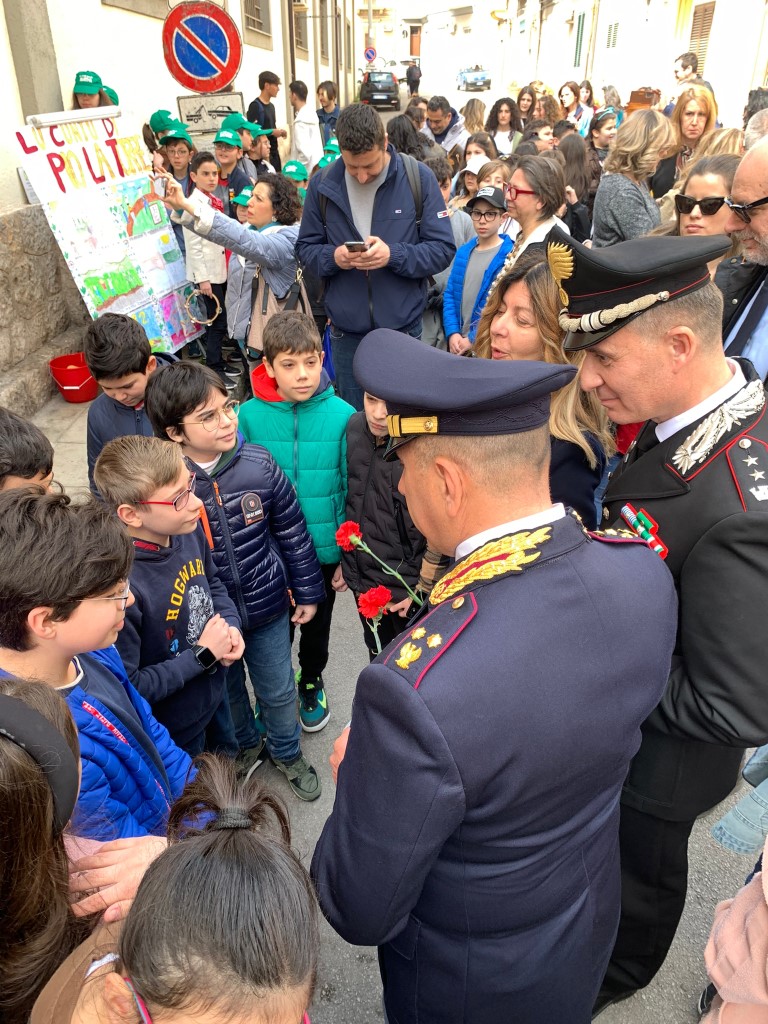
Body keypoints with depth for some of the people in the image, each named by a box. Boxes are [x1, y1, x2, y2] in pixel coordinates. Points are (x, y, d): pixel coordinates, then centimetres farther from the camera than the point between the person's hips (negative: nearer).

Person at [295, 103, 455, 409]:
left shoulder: (419, 178, -6)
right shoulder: (322, 185, 0)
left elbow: (443, 249, -6)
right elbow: (306, 249, 6)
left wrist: (393, 255, -22)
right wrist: (333, 257, -16)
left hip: (403, 328, -1)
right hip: (346, 333, 2)